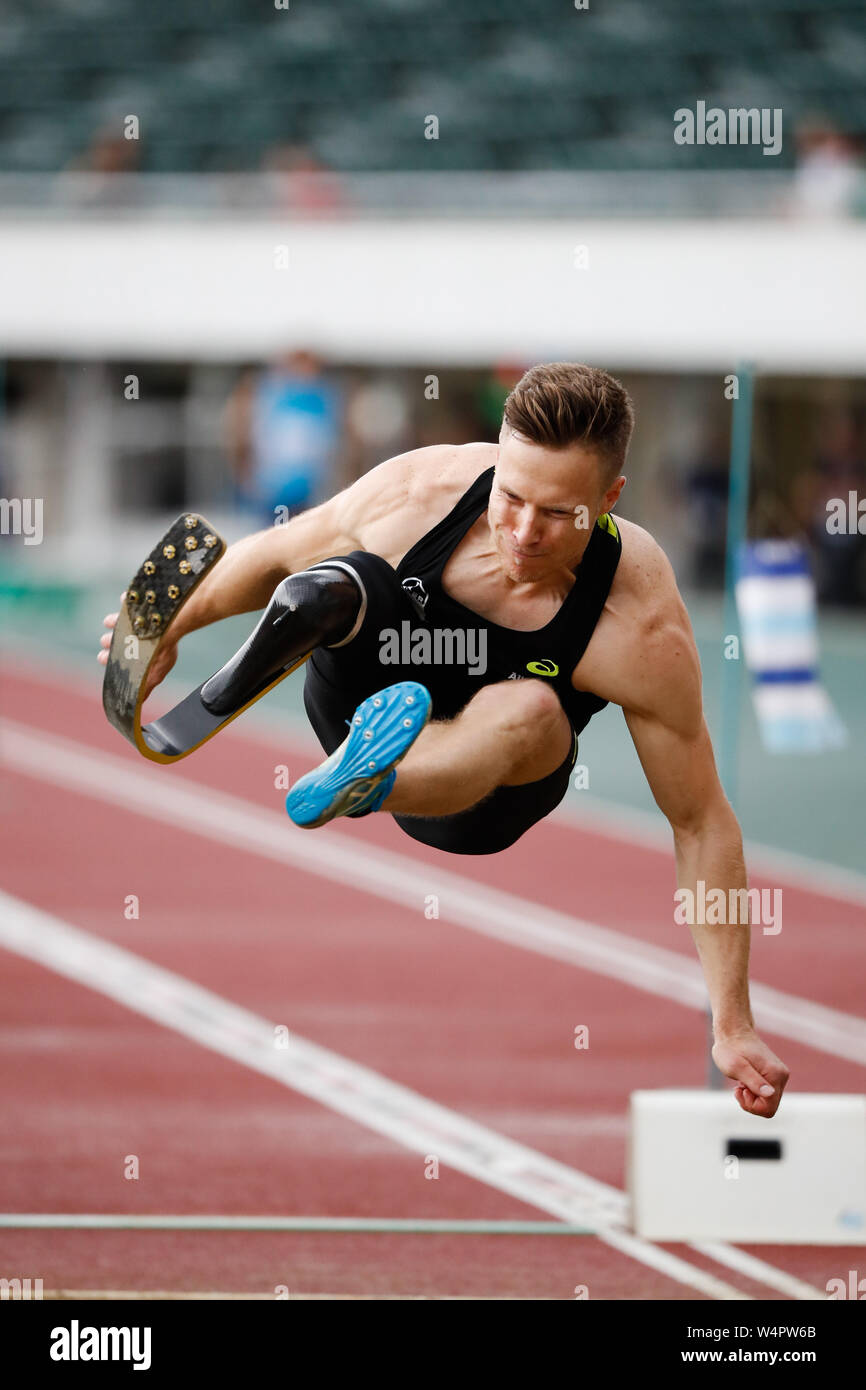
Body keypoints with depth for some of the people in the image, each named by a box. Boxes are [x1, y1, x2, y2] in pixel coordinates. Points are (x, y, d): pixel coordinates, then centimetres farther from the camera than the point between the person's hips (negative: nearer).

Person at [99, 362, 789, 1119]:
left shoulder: (645, 630, -30)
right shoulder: (420, 494, -26)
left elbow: (702, 820, -22)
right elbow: (274, 554, -4)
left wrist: (734, 1027, -20)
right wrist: (170, 629, 3)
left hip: (476, 801, -2)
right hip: (356, 705, 2)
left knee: (531, 709, -40)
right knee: (346, 580, -29)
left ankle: (351, 789, -61)